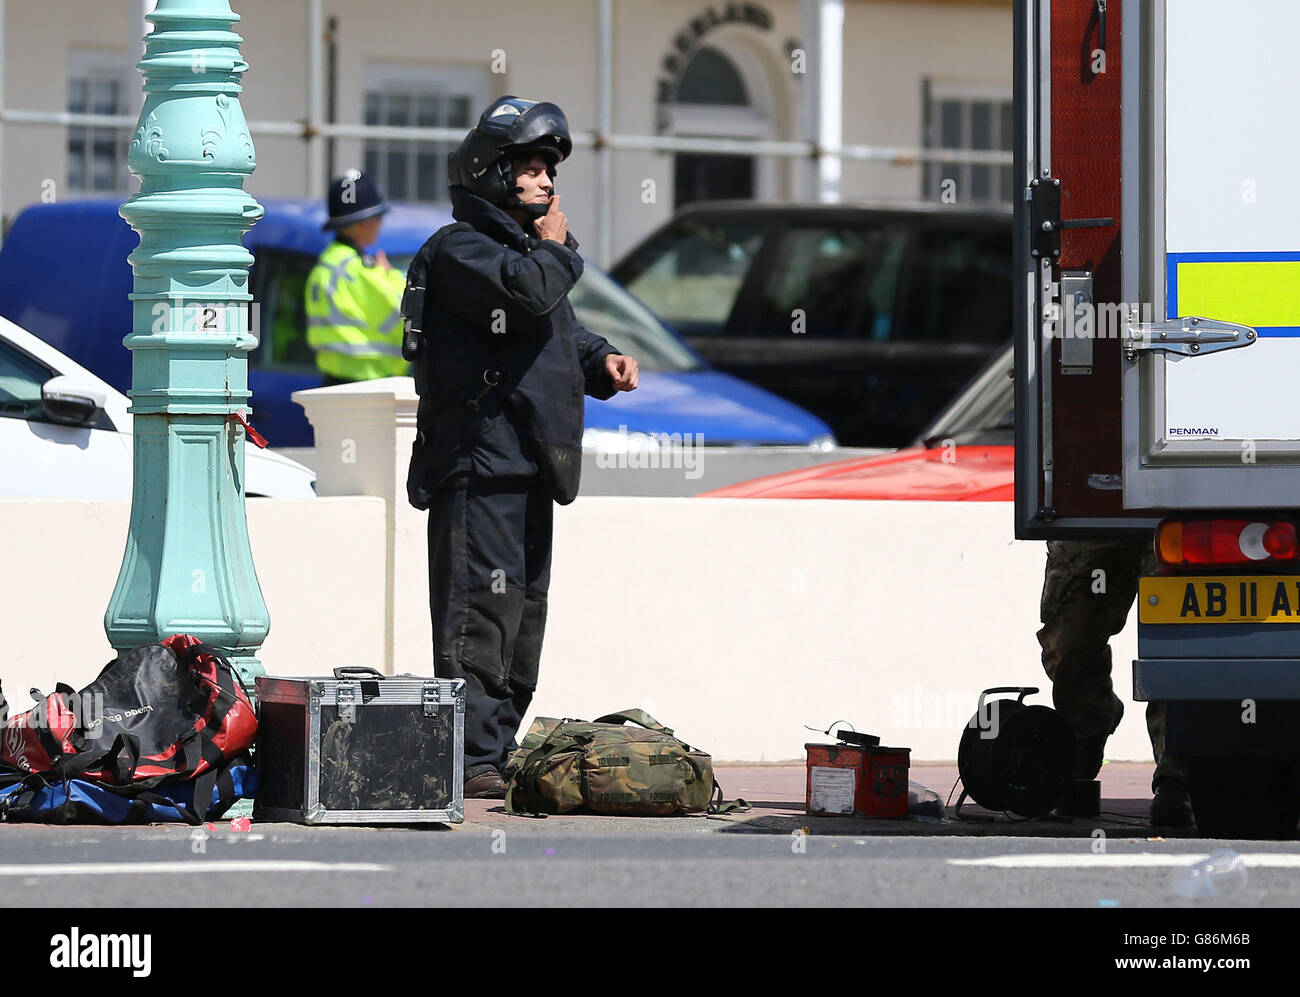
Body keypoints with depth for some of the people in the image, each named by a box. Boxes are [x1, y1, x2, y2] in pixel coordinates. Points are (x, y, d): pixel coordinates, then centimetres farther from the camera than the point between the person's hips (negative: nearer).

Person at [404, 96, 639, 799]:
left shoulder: (522, 248, 24)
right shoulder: (459, 250, -8)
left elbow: (564, 331, 31)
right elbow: (530, 291, -26)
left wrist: (601, 361, 10)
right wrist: (555, 246, -5)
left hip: (529, 469, 10)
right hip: (479, 467, -10)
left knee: (523, 613, 12)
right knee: (482, 610, -14)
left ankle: (497, 754, 18)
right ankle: (470, 760, -15)